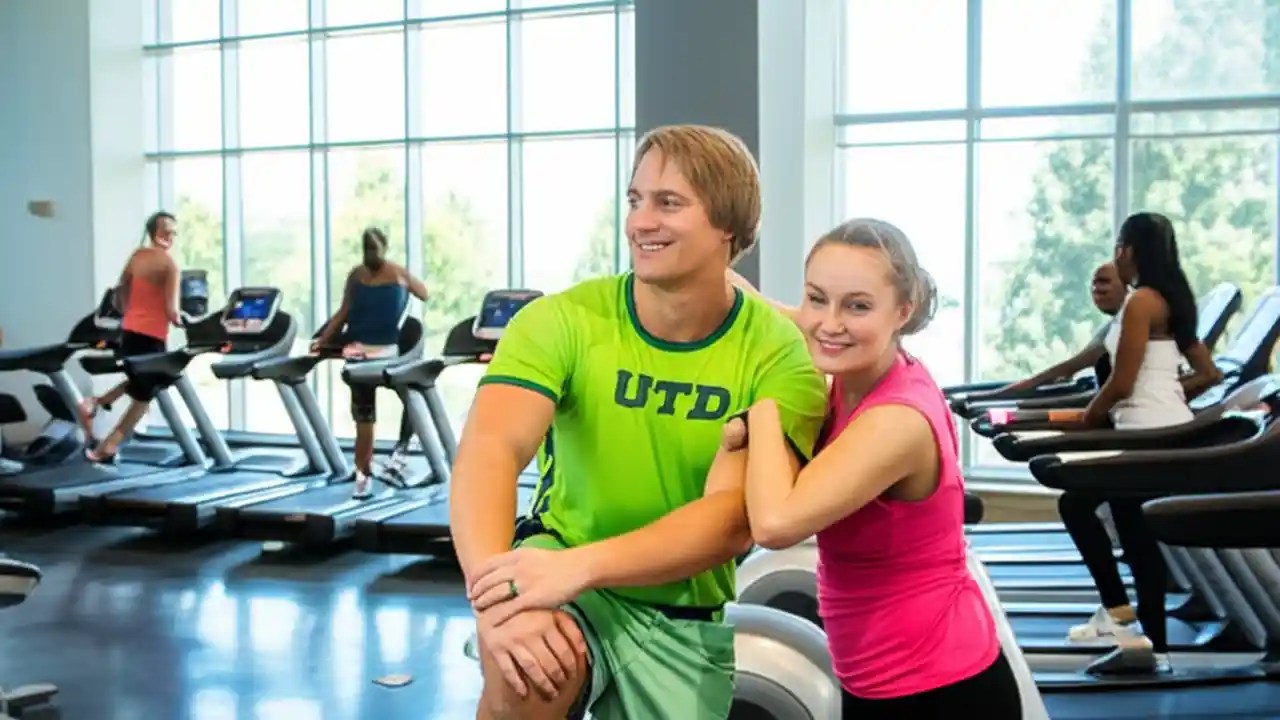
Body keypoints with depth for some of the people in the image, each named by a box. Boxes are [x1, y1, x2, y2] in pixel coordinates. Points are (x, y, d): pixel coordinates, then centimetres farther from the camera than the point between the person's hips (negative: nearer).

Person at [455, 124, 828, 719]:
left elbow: (734, 520, -25)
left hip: (683, 622, 2)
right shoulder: (563, 320, -14)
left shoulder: (777, 354, -15)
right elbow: (489, 449, -27)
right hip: (557, 572, -1)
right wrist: (495, 592, -45)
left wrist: (579, 564, -39)